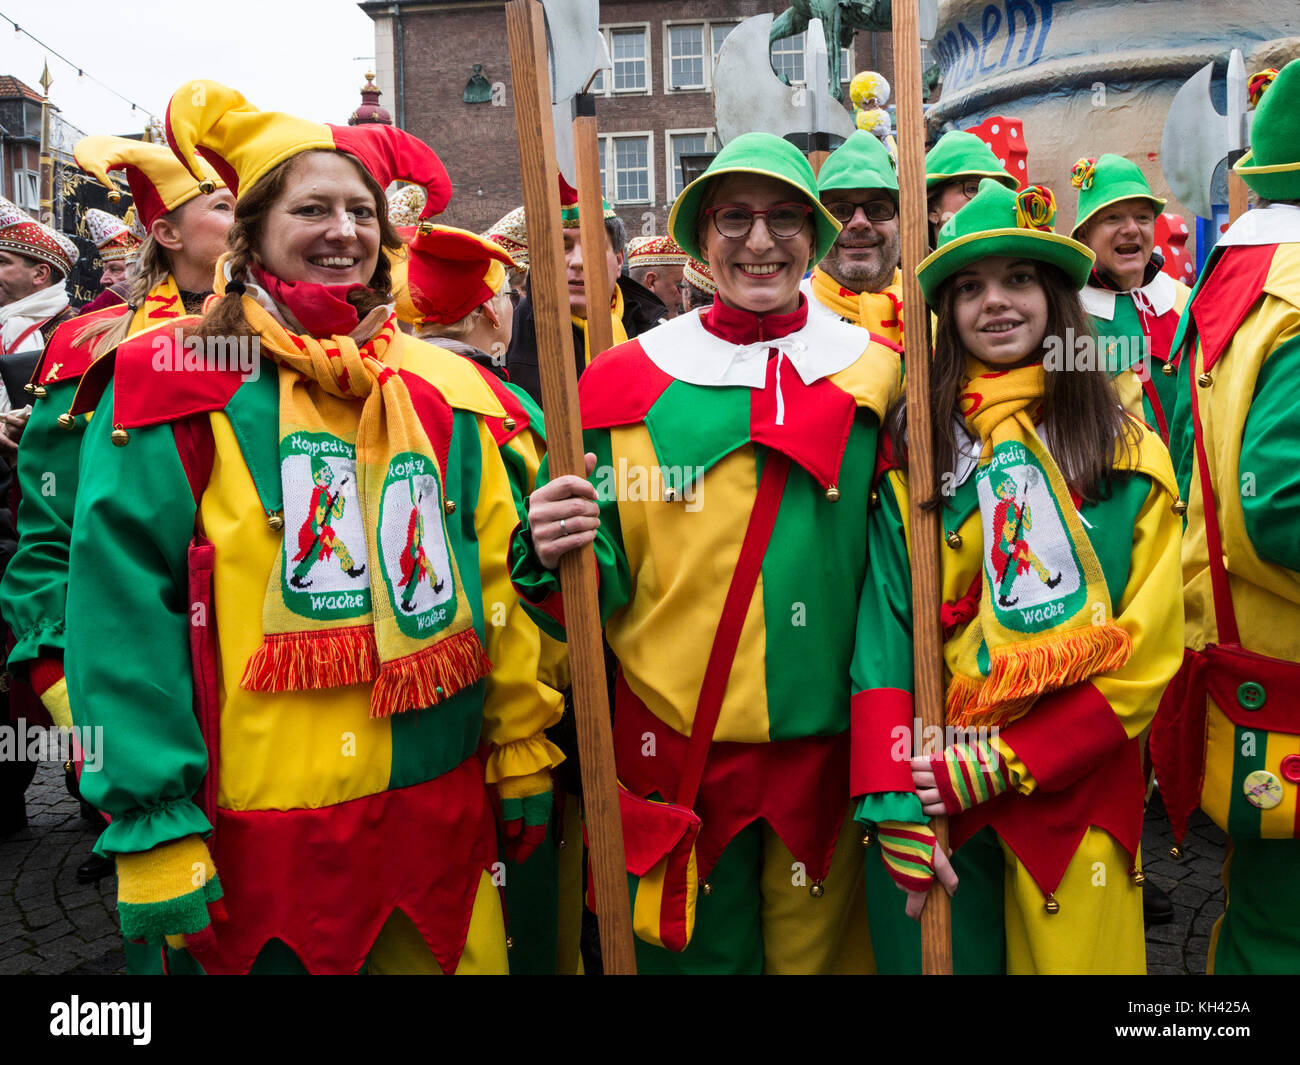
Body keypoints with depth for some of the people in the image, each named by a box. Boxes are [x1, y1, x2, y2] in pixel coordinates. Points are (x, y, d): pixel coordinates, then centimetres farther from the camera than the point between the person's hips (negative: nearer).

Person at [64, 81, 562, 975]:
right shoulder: (172, 389, -5)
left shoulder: (446, 391, 5)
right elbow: (127, 619, -9)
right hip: (252, 838, -3)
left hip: (442, 815, 4)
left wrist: (522, 753, 9)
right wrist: (154, 829, -12)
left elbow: (498, 585, 8)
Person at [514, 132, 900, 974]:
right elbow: (605, 577, 2)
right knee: (691, 948, 17)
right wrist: (559, 553, -19)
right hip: (671, 745, 0)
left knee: (820, 945, 19)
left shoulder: (873, 375, 0)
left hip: (828, 739, 1)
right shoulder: (631, 381, -2)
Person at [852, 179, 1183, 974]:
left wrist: (1001, 765, -13)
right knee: (932, 952, 14)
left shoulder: (1130, 455, 0)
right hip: (928, 796, 0)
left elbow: (1147, 652, -5)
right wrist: (893, 803, -16)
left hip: (1074, 796, 0)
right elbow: (882, 632, -8)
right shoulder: (910, 449, -2)